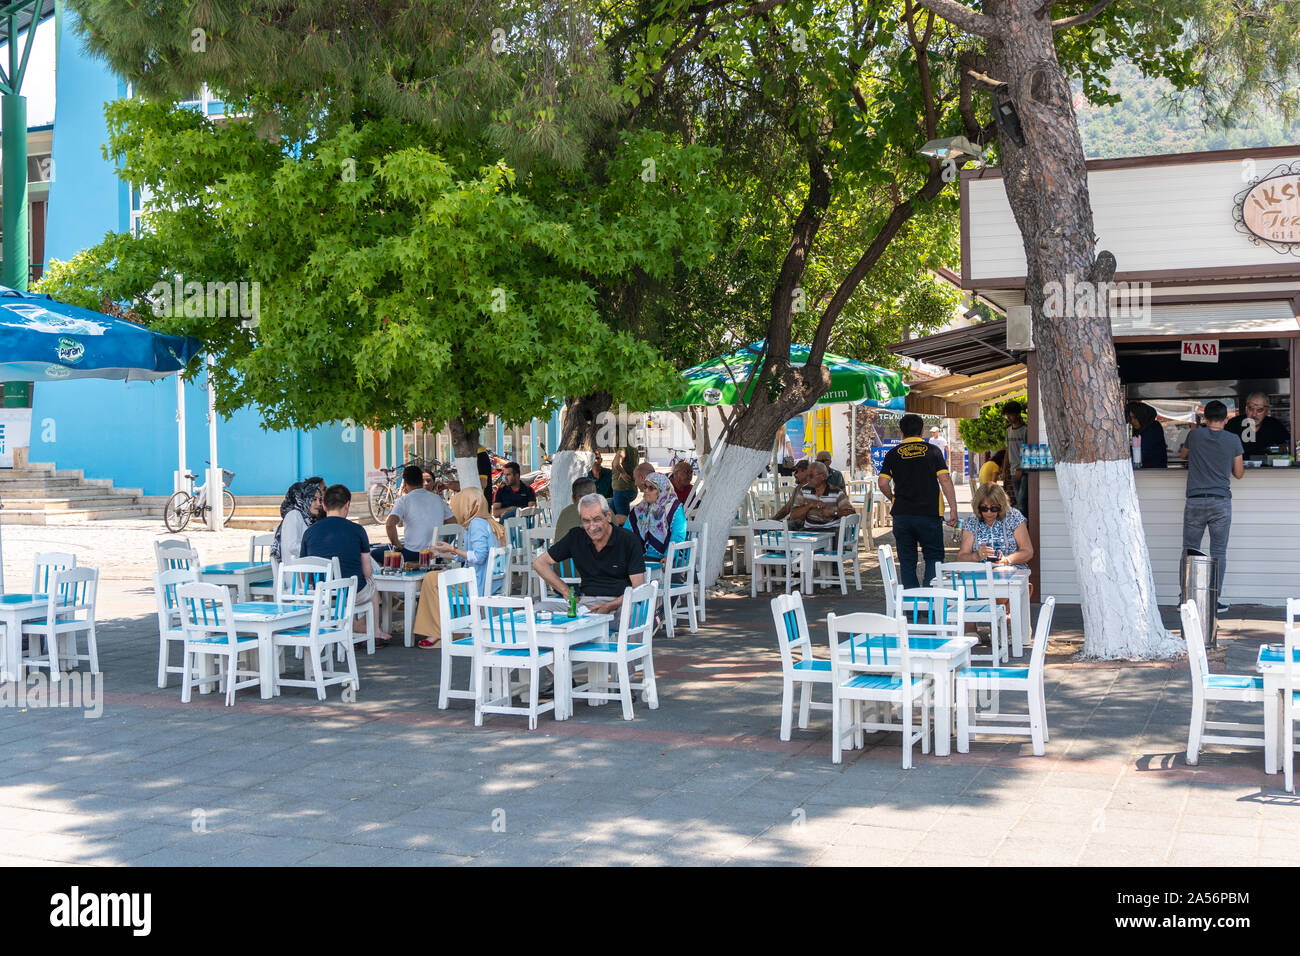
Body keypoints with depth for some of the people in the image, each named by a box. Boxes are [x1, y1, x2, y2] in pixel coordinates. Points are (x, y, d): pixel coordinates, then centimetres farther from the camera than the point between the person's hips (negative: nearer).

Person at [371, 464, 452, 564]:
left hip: (413, 554, -6)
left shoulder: (404, 500, -8)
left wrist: (397, 544, -9)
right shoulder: (438, 498, 7)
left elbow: (390, 524, -24)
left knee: (373, 553, 11)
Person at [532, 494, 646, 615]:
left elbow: (638, 589, -7)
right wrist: (566, 592, 3)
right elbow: (540, 563, 14)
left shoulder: (630, 540, -3)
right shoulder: (576, 537, 6)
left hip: (620, 602, -3)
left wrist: (611, 606, -22)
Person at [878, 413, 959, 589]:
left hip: (901, 515, 1)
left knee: (907, 561, 9)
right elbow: (945, 480, -5)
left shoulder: (893, 453, 4)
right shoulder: (932, 451, 2)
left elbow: (882, 483, -2)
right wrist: (953, 510, -3)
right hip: (929, 513, -1)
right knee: (934, 557, 8)